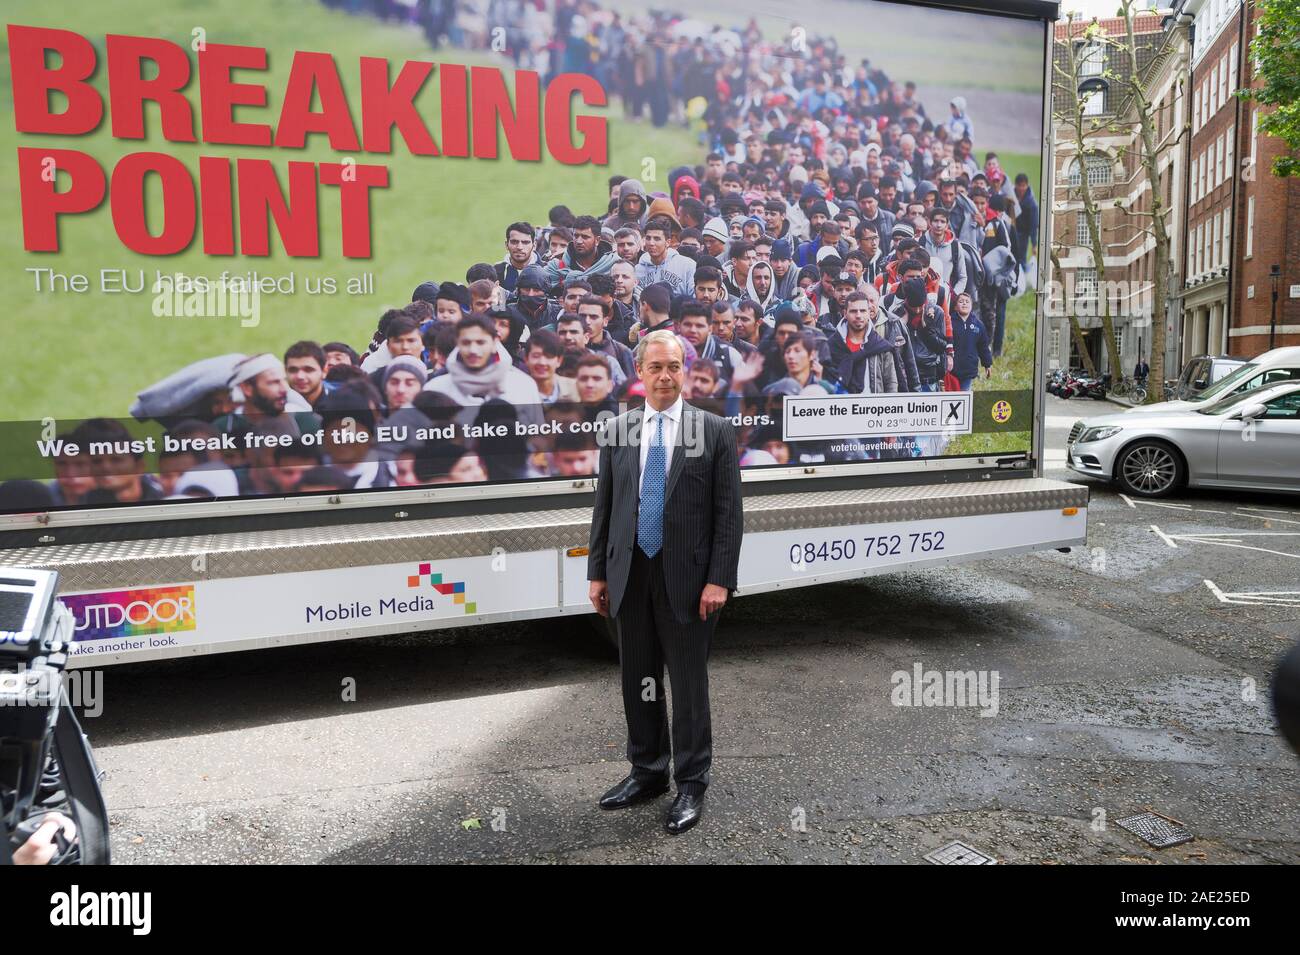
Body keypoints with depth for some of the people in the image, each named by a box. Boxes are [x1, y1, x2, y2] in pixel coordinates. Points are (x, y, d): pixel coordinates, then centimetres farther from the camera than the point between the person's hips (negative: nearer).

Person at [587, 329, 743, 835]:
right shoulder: (616, 432, 6)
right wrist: (597, 571, 6)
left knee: (689, 683, 6)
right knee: (638, 680, 14)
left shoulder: (715, 431, -3)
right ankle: (647, 772, 32)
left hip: (687, 577, -3)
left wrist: (719, 579, -11)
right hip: (630, 575, 4)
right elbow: (603, 507, 9)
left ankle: (691, 784, 23)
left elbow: (729, 511, -5)